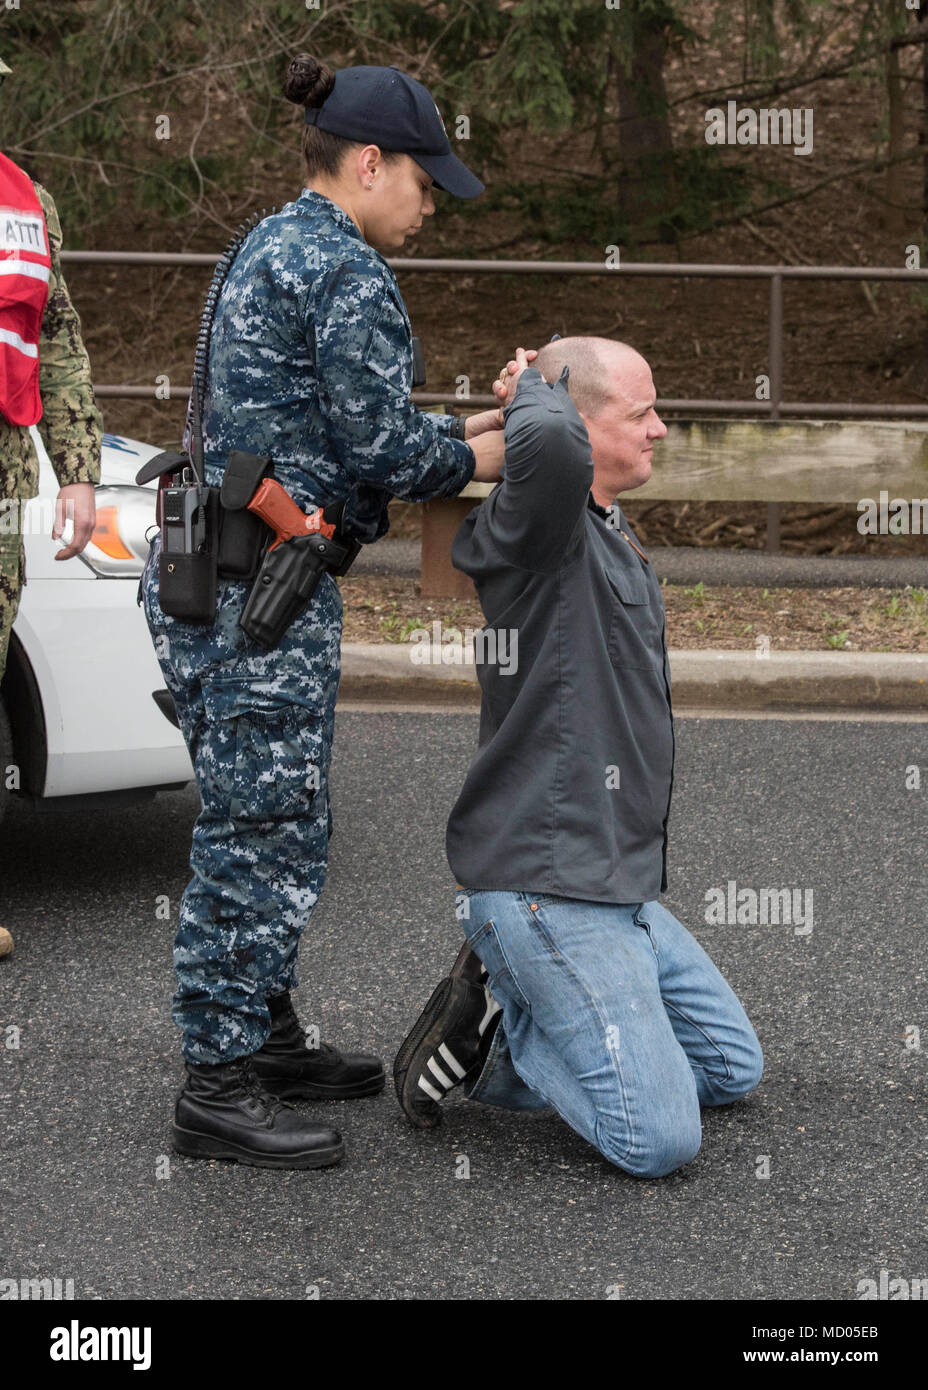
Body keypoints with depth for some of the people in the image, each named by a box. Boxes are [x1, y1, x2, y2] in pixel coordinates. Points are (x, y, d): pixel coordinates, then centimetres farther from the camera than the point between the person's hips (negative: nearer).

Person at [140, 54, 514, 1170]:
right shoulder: (342, 271, -14)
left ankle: (266, 1036, 27)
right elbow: (382, 450, -15)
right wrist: (480, 458, 3)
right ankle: (217, 1088, 0)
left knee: (275, 824, 18)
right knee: (261, 831, -5)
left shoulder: (268, 250, 18)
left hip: (209, 569, 10)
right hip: (261, 585, -10)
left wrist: (459, 433, 18)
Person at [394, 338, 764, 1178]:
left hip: (618, 887, 10)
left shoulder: (608, 535, 14)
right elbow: (551, 448, -39)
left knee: (732, 1069, 17)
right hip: (544, 889, -10)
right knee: (659, 1140, -15)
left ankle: (498, 1034, 14)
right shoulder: (538, 532, -17)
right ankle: (494, 1015, 3)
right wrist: (535, 390, -16)